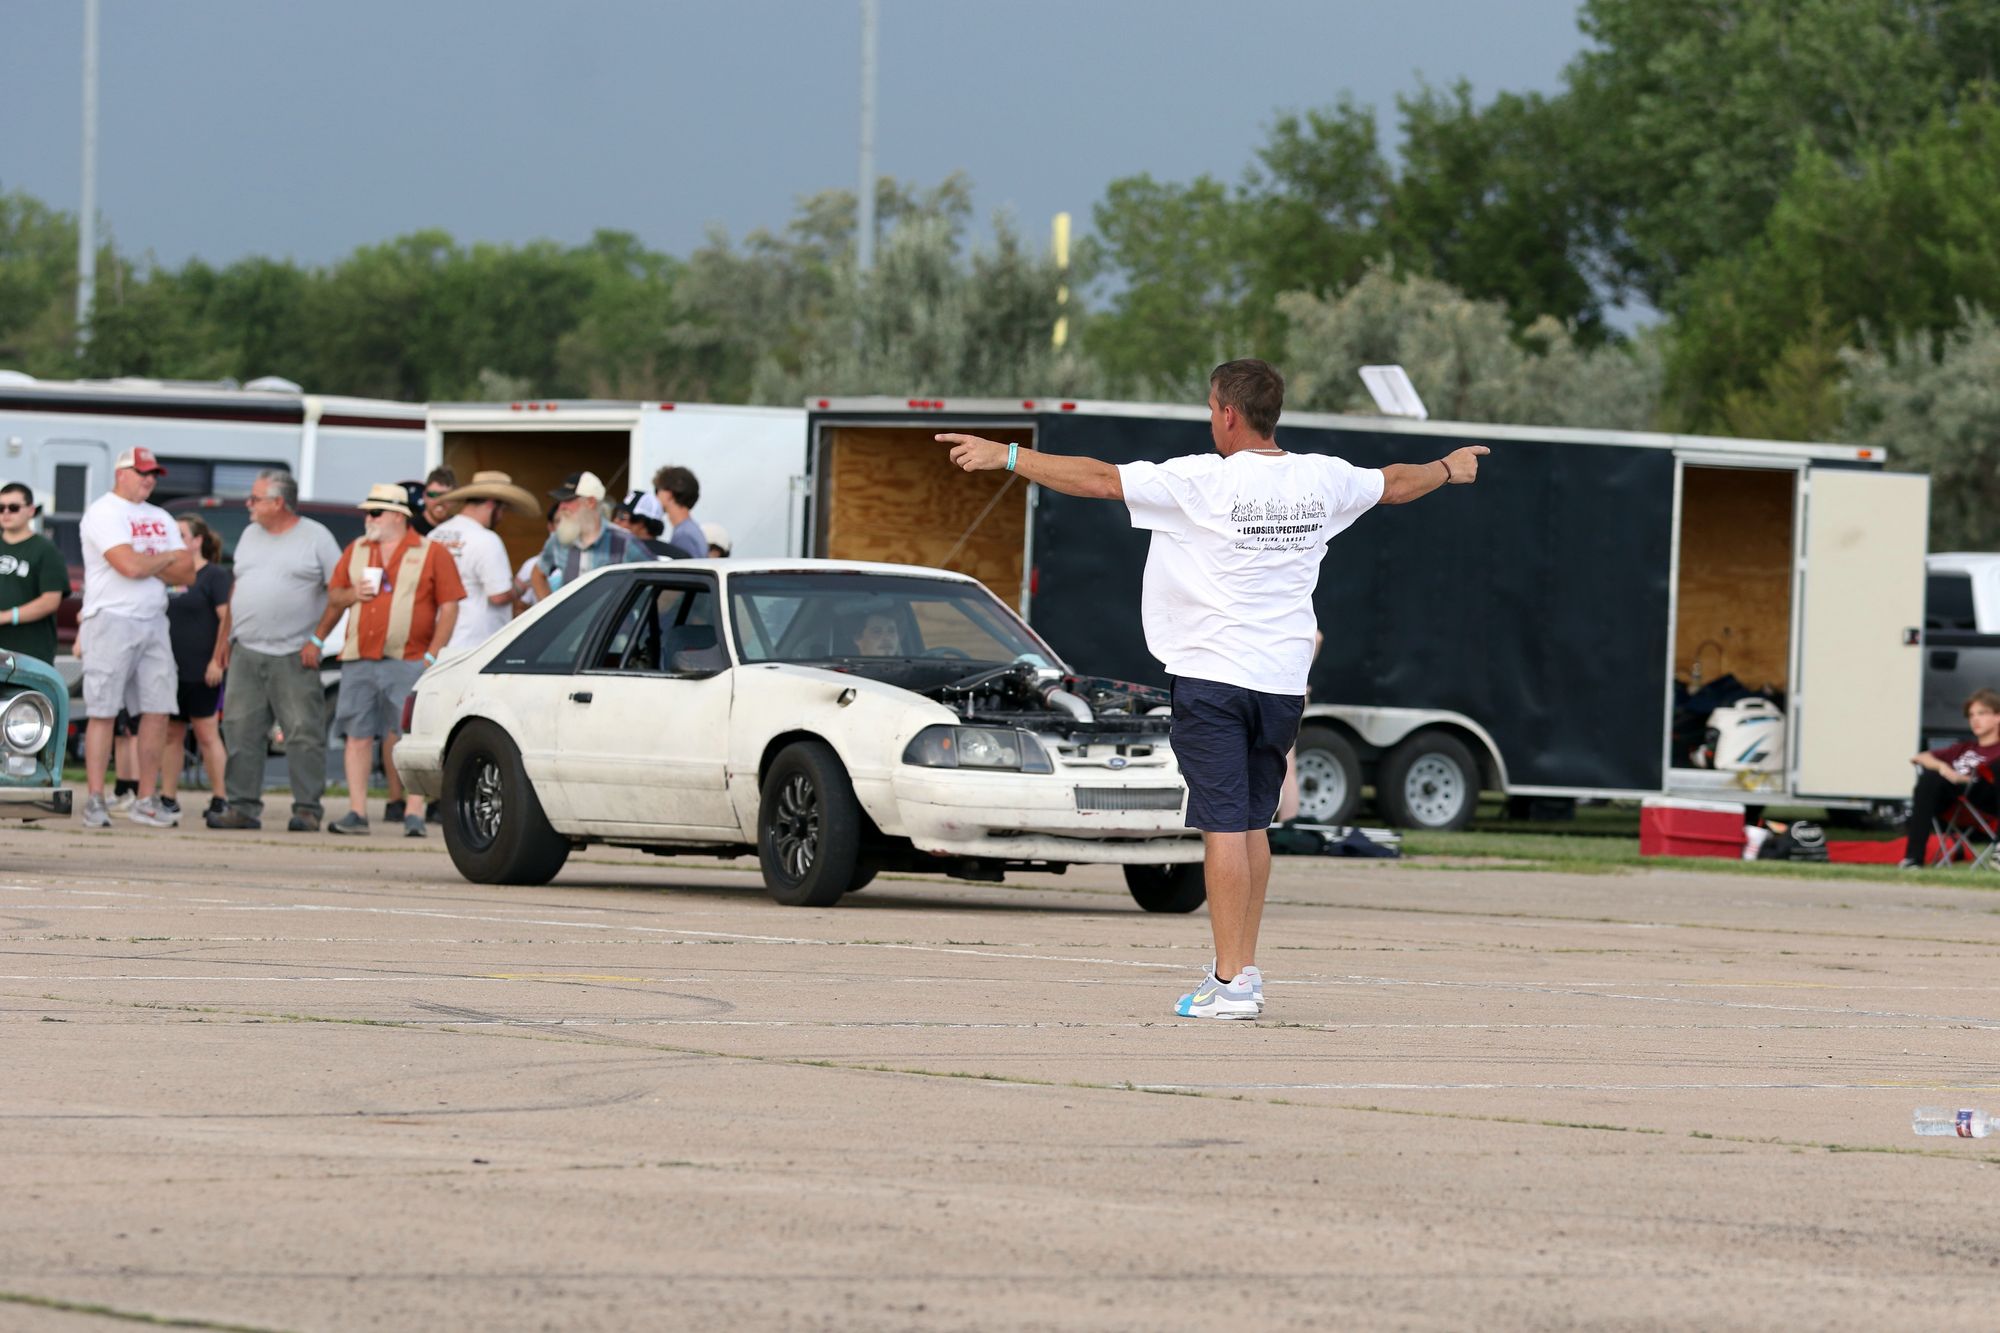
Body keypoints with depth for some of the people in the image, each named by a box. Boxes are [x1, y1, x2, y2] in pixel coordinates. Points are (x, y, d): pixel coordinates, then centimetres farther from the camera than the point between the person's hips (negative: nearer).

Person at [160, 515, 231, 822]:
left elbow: (226, 620, -12)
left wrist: (217, 660, -18)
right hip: (171, 669, 7)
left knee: (206, 733, -5)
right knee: (171, 734, 8)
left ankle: (220, 799, -1)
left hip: (200, 670, -7)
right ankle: (168, 798, 11)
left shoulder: (215, 576, -5)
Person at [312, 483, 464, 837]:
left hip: (407, 661, -4)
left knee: (405, 738, -9)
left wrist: (432, 655, -9)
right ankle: (357, 812, 8)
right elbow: (333, 595, 22)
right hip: (358, 660, 4)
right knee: (358, 736, 4)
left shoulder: (432, 554, 2)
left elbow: (449, 607, -1)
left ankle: (413, 813, -8)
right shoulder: (356, 550, 16)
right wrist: (352, 594, -1)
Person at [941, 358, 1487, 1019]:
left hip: (1212, 675, -5)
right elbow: (1395, 484, 24)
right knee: (1252, 824, 15)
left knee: (1224, 826, -6)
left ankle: (1230, 983, -8)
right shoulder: (1322, 480, 4)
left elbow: (1098, 480, -12)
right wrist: (1450, 468, 46)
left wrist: (1005, 456, -5)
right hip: (1283, 677, 5)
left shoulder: (1203, 481, -13)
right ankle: (1243, 969, 17)